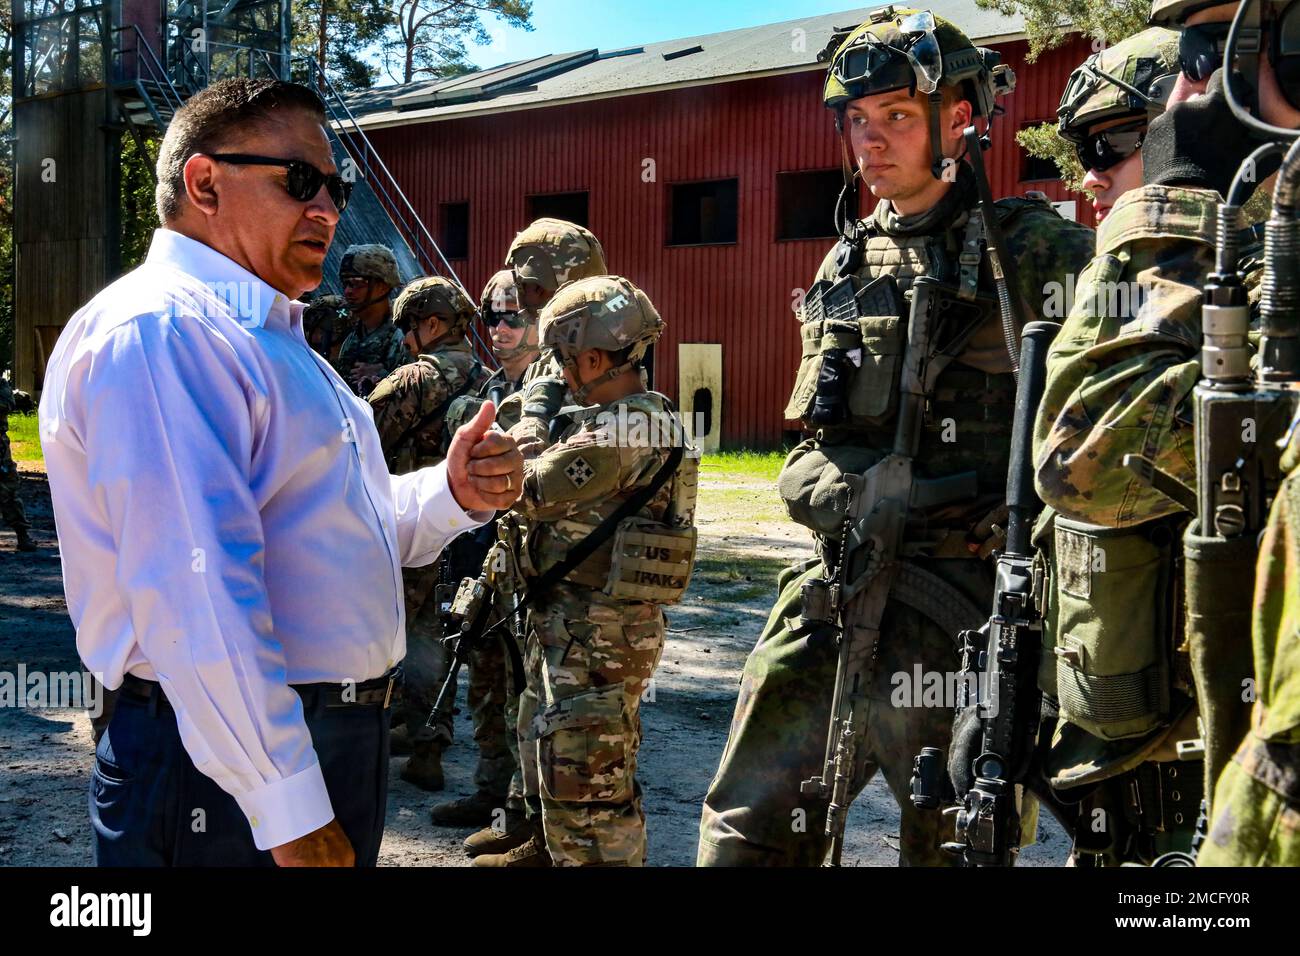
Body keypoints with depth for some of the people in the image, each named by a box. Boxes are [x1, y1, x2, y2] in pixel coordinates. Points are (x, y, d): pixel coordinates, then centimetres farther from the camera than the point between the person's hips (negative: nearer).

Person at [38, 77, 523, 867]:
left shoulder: (270, 338, 17)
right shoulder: (156, 332, -17)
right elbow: (195, 600, -27)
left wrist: (454, 493, 2)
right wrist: (288, 814, -26)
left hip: (333, 743, 10)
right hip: (236, 770, -10)